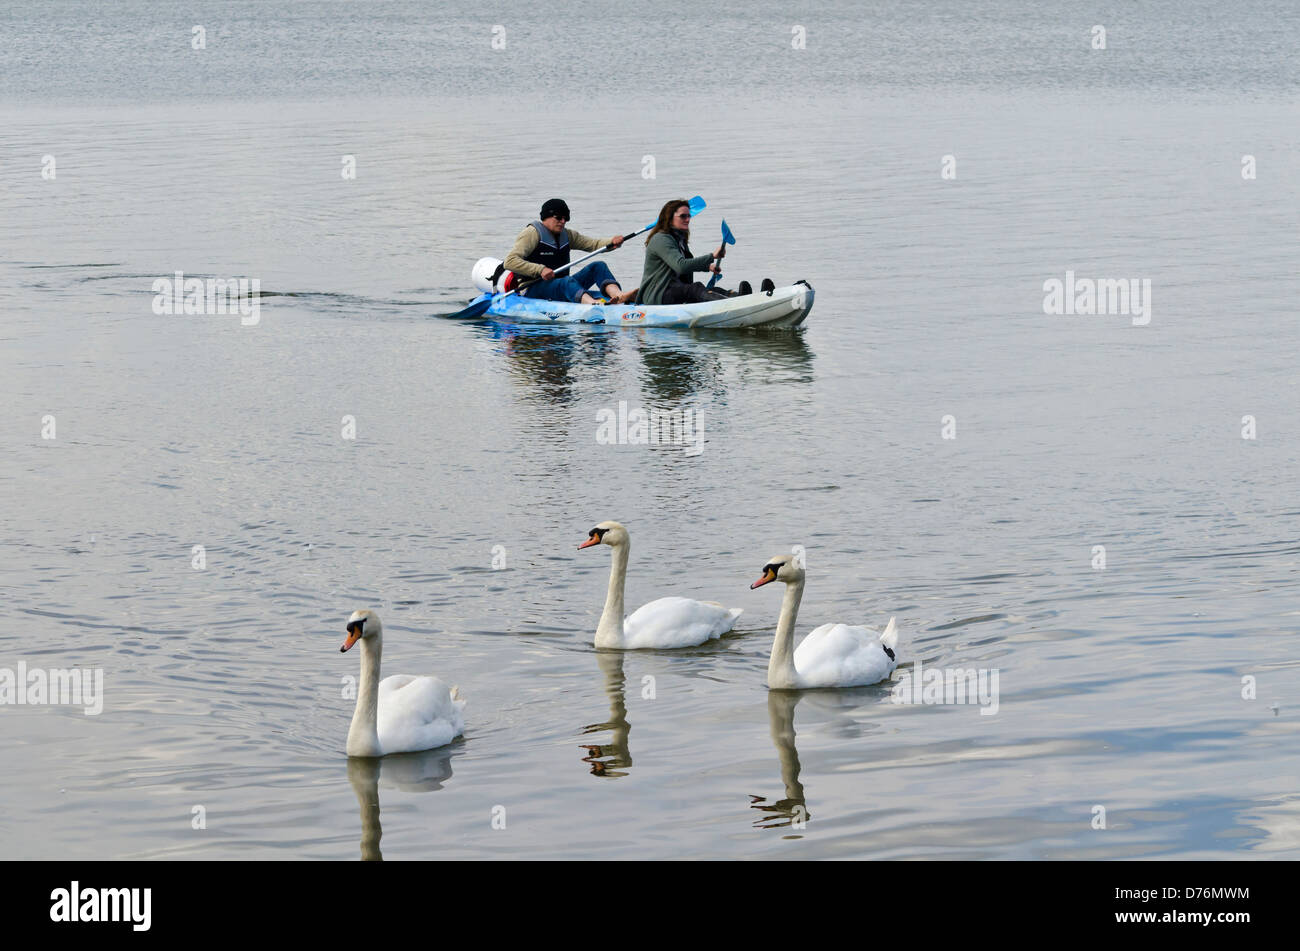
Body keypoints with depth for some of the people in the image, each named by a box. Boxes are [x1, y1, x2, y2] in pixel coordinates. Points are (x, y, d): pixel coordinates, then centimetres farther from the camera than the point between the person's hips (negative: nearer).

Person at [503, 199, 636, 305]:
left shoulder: (566, 235, 17)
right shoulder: (533, 233, -7)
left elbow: (594, 243, 11)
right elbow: (510, 261, -17)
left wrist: (612, 242, -11)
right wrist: (540, 270, -26)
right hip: (533, 290, -8)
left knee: (598, 266, -6)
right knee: (566, 281, -37)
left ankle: (619, 297, -36)